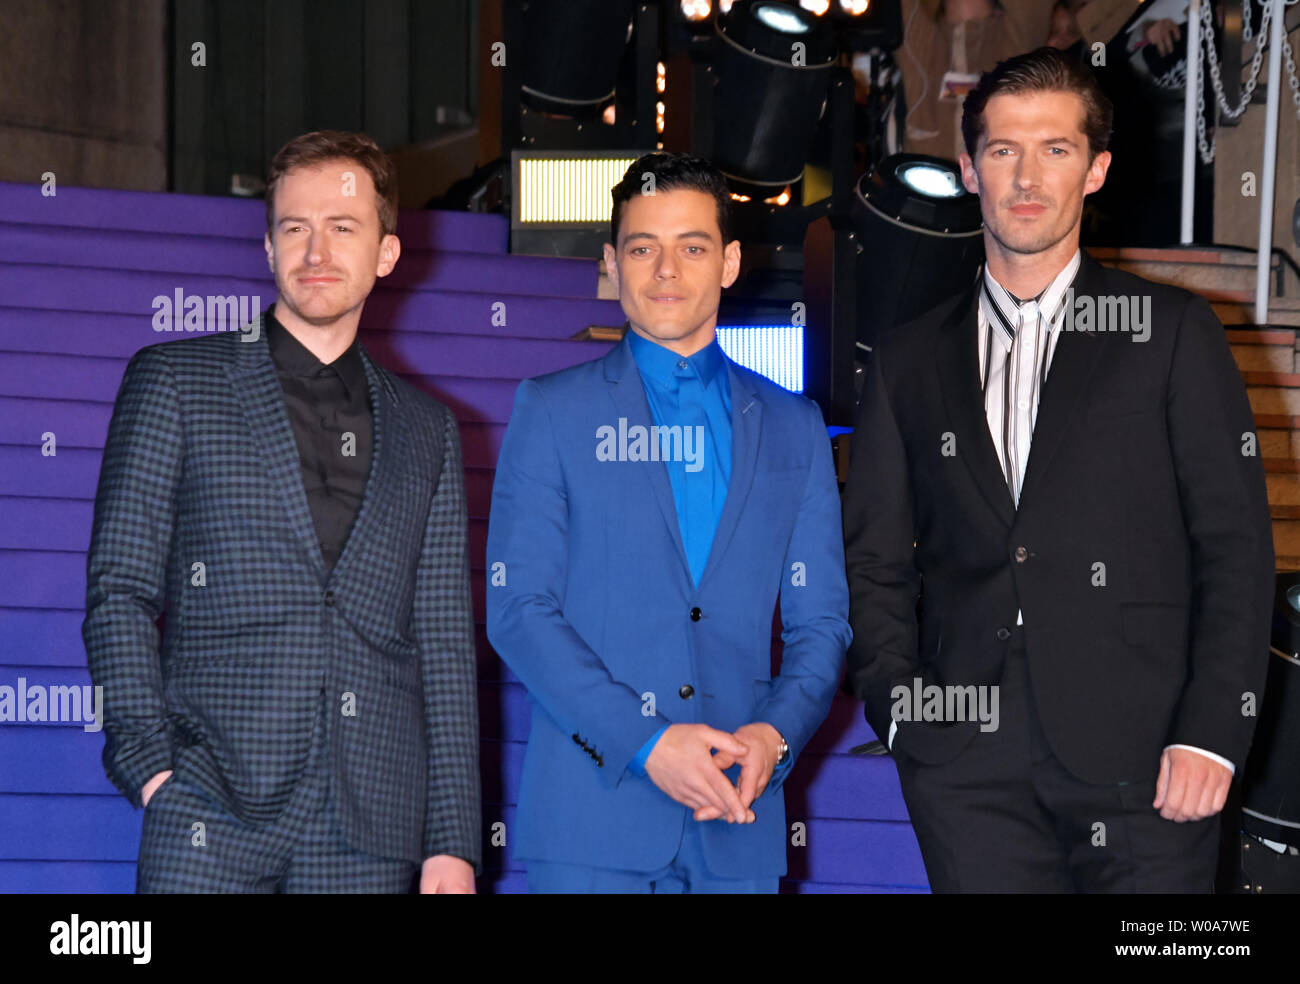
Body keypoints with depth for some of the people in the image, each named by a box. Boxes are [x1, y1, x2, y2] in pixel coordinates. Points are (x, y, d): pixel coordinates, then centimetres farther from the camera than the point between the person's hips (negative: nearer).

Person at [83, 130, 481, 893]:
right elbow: (118, 594, 4)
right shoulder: (173, 381, 9)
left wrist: (453, 844, 6)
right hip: (213, 813, -2)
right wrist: (150, 765, -9)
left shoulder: (427, 430, 17)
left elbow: (445, 644, 13)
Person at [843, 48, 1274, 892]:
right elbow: (876, 560, 15)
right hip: (968, 767, 2)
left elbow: (1236, 545, 1)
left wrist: (1211, 733, -8)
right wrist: (900, 707, 0)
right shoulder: (910, 361, 15)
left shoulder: (1172, 333, 7)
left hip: (1141, 759, -2)